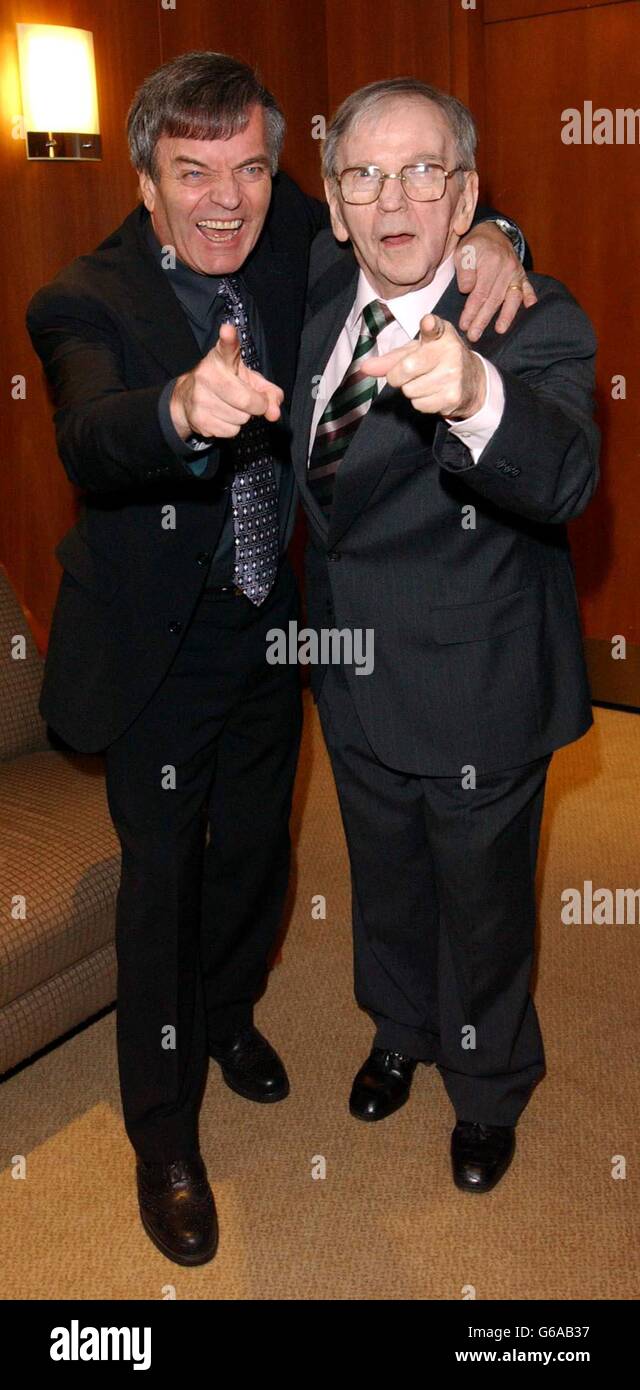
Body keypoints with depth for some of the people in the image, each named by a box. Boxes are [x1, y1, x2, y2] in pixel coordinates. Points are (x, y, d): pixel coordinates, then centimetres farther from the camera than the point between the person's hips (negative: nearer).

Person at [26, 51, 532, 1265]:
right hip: (158, 650, -5)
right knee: (162, 876, 6)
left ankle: (226, 1013, 51)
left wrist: (485, 235, -17)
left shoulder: (287, 236, -5)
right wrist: (182, 409, -61)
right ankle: (163, 1133, 28)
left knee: (254, 847, 22)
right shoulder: (87, 302, -19)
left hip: (271, 626, 5)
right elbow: (86, 439, -38)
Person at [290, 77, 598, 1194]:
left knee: (482, 907, 17)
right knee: (385, 885, 27)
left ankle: (489, 1090, 47)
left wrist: (475, 396, -62)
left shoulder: (531, 321, -23)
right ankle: (402, 1030, 57)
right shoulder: (319, 285, -4)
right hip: (356, 681, 6)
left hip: (475, 695, -5)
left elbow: (564, 477, -43)